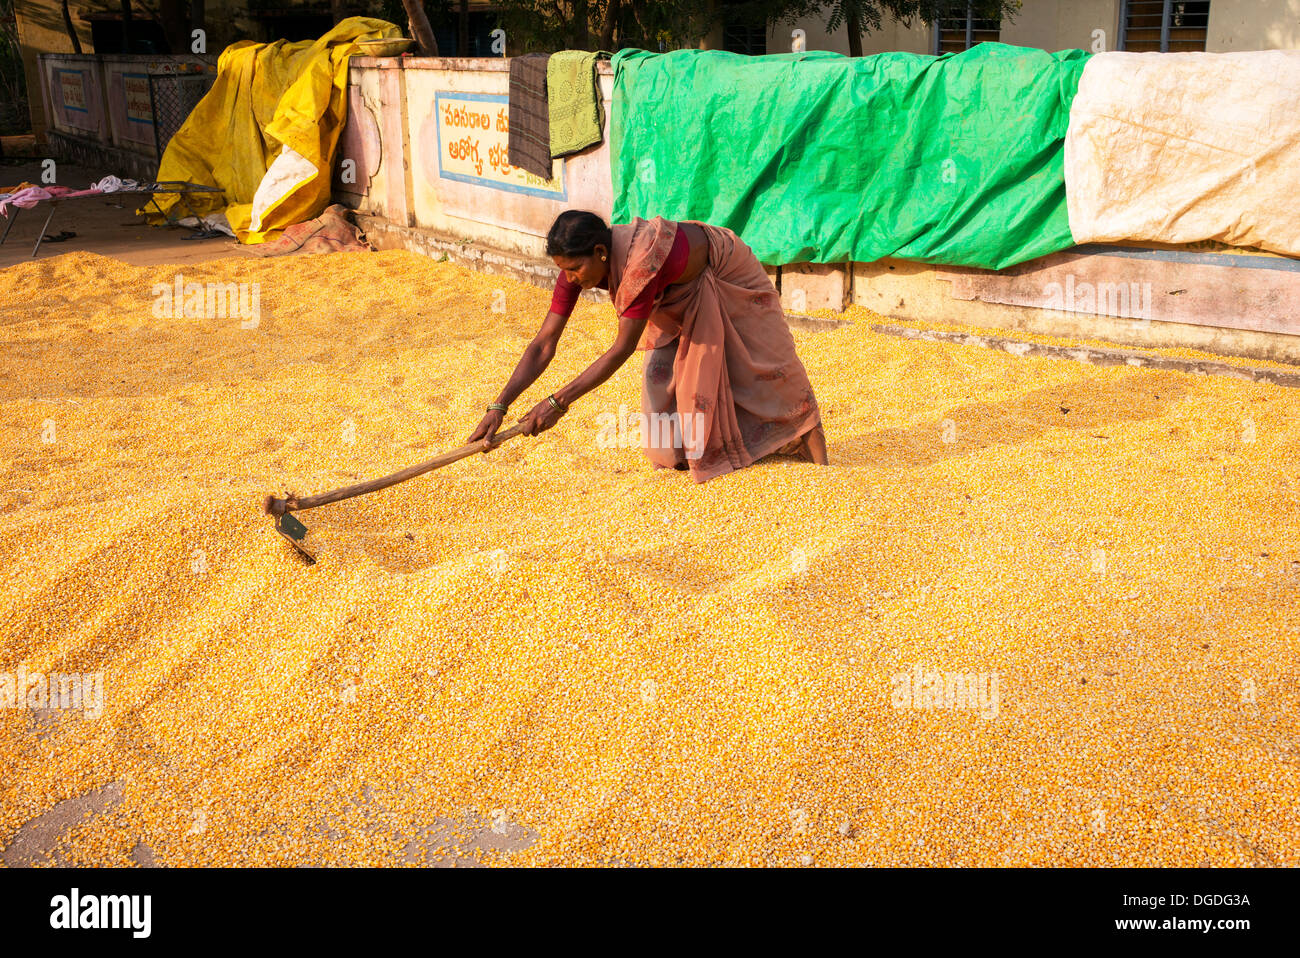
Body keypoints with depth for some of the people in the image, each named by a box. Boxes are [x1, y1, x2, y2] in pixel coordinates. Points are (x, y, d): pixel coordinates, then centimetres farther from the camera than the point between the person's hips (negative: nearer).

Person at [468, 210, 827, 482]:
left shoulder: (642, 260, -46)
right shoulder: (578, 264, -25)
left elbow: (622, 349, -42)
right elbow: (542, 345, -24)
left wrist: (559, 401, -43)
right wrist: (499, 406, -32)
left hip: (726, 278, -6)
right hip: (680, 294, 6)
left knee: (764, 364, 7)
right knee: (662, 371, -5)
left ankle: (807, 432, 26)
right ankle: (680, 450, 14)